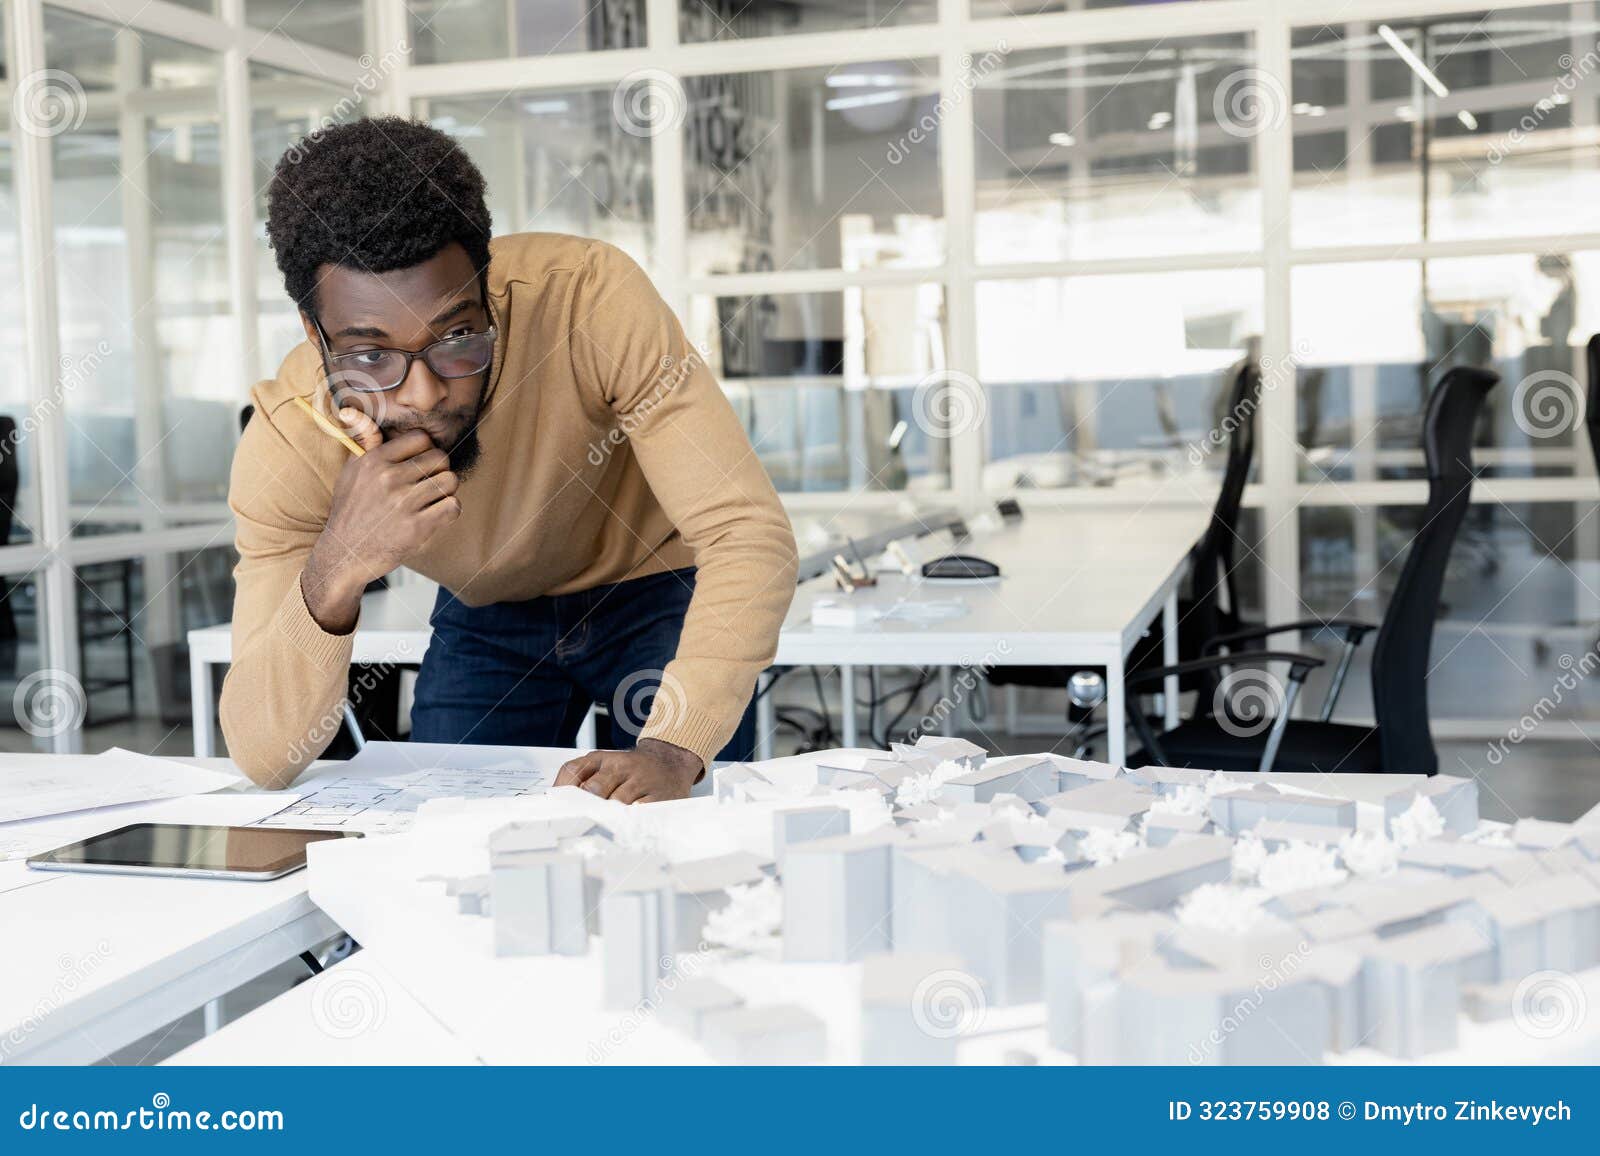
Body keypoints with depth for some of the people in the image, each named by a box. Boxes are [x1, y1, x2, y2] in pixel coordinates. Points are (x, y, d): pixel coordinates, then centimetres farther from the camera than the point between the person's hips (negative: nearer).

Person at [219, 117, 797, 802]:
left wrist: (674, 749, -51)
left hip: (656, 592, -1)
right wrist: (333, 574, -49)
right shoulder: (284, 443, -29)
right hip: (487, 615, 2)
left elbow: (748, 535, -36)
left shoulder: (588, 298, -36)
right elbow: (263, 759, -30)